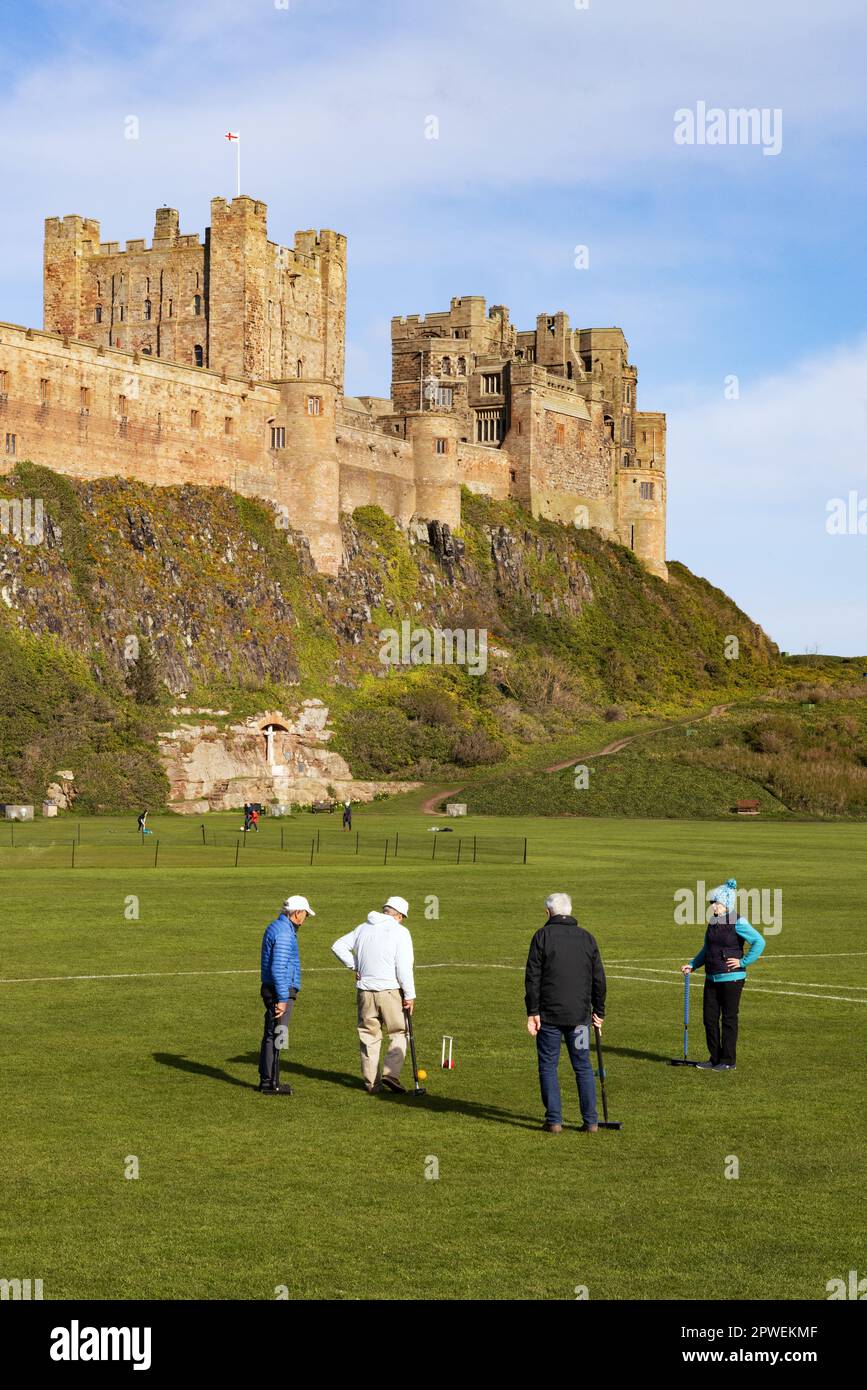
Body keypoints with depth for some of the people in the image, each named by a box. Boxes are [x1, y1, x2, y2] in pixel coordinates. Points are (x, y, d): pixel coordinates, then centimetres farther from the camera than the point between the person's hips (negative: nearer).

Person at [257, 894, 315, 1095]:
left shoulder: (276, 927, 15)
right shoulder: (284, 932, -18)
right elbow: (278, 969, -23)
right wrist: (282, 999, -22)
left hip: (271, 989, 10)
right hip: (281, 990, -10)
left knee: (270, 1035, 14)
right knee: (275, 1037, -6)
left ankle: (266, 1080, 21)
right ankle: (270, 1083, -4)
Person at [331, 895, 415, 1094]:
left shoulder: (363, 928, 10)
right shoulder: (400, 932, -6)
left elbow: (338, 946, 11)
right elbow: (404, 966, -12)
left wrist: (355, 967, 10)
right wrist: (409, 995, -9)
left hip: (365, 990, 4)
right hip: (390, 989, -4)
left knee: (369, 1036, 10)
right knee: (399, 1033, 8)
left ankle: (371, 1082, 12)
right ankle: (391, 1073, -7)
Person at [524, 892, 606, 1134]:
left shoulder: (542, 936, -3)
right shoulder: (587, 938, 8)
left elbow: (532, 977, -8)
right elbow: (599, 978, 10)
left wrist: (532, 1012, -5)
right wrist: (599, 1011, 18)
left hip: (549, 1014, -3)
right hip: (580, 1014, 3)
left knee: (548, 1066, 5)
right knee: (583, 1066, 10)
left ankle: (554, 1120, 2)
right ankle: (590, 1121, 7)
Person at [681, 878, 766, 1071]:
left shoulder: (737, 923, -12)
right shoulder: (713, 922, 10)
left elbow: (759, 942, -17)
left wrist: (743, 962, -16)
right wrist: (692, 965, 12)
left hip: (731, 978, -7)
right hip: (712, 978, 7)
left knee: (729, 1018, 1)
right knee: (709, 1017, 8)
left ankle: (728, 1061, 10)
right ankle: (715, 1058, 19)